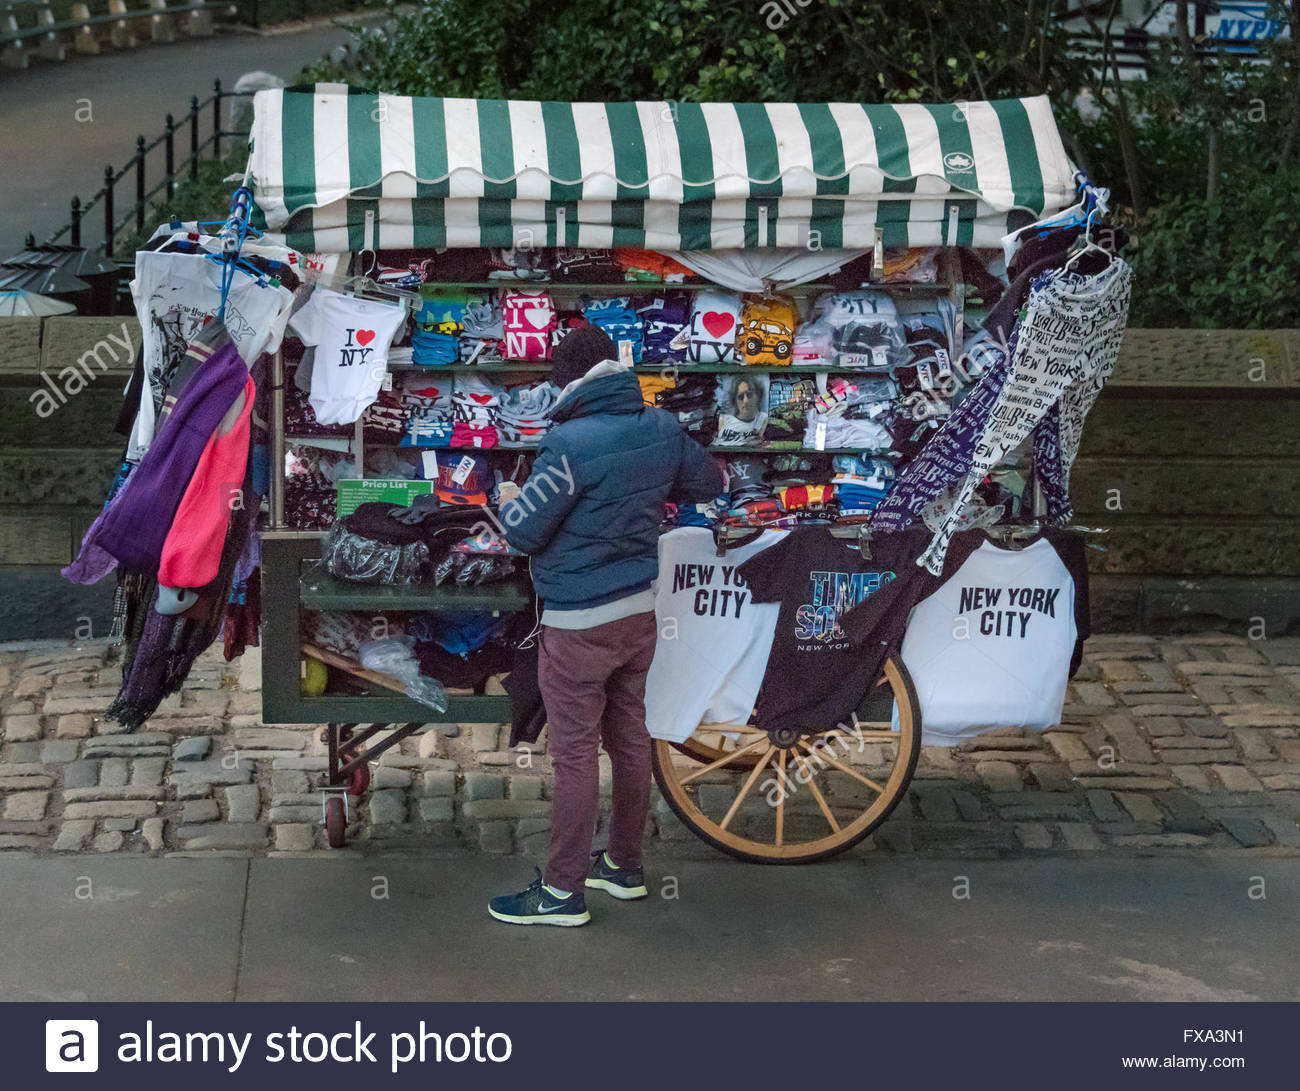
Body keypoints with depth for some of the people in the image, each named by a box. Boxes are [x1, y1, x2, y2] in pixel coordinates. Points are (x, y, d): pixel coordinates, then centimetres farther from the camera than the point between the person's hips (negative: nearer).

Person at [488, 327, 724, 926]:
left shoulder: (570, 443, -22)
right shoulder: (661, 428, 0)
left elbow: (524, 531, -17)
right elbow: (710, 482, 16)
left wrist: (509, 500, 4)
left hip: (579, 624, -7)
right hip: (639, 612, 7)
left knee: (574, 753, 0)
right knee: (630, 738, 17)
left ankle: (563, 891, 7)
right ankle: (624, 865, 30)